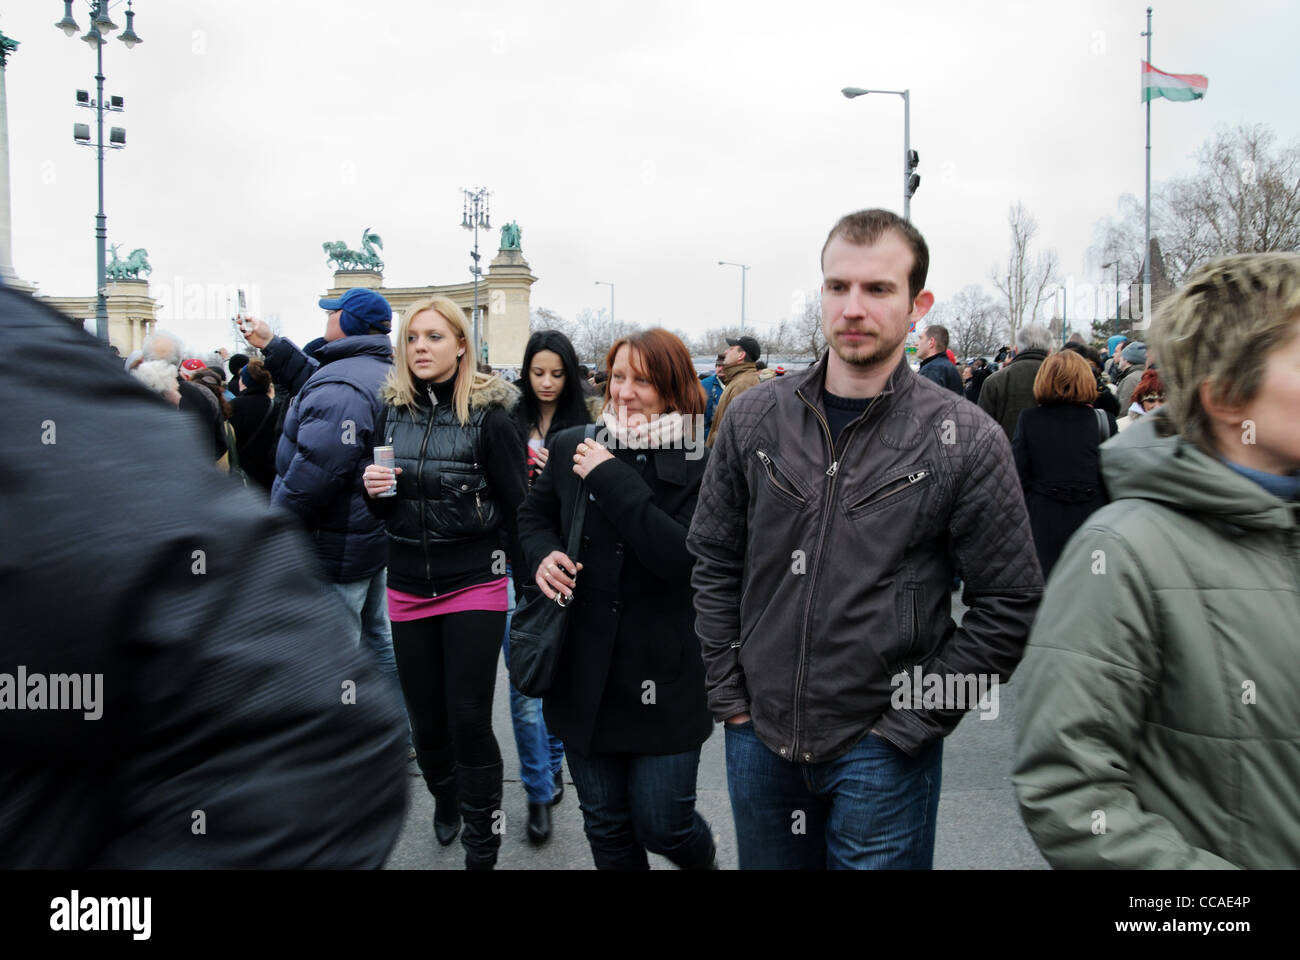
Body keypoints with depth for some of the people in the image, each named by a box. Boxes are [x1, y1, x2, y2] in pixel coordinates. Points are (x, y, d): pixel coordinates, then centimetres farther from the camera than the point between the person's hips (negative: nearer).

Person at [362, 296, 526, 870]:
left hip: (474, 585, -4)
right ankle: (445, 796, 44)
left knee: (469, 720, -2)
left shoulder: (490, 415, -9)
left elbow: (517, 507, -5)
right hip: (408, 587, 4)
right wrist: (374, 489, -9)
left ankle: (482, 849, 17)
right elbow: (381, 509, 14)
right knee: (425, 715, 14)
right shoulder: (391, 411, 5)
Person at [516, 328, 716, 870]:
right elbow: (533, 515, 17)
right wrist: (542, 552, -5)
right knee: (606, 827, 17)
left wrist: (612, 479, -23)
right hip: (584, 672, 4)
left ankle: (702, 858, 42)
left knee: (661, 823, 6)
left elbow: (681, 556, -25)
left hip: (663, 676, -4)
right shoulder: (572, 446, 1)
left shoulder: (701, 465, -12)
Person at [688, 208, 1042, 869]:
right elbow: (714, 562, 6)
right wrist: (729, 695, 2)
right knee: (765, 862, 21)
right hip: (759, 735, 3)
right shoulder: (753, 419, -1)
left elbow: (1009, 605, -7)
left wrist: (910, 722, -9)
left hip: (881, 754, -3)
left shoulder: (966, 439, -10)